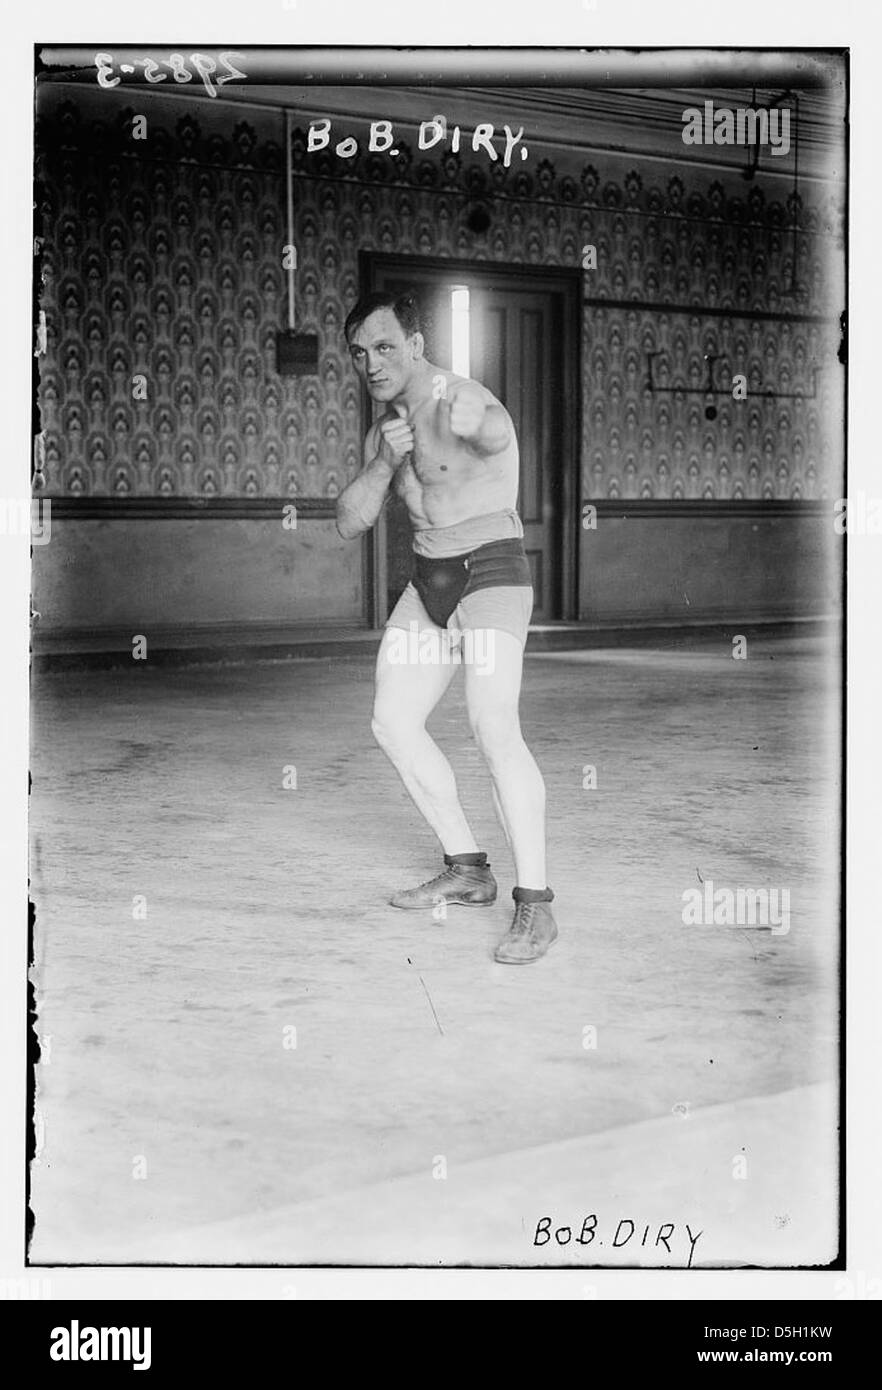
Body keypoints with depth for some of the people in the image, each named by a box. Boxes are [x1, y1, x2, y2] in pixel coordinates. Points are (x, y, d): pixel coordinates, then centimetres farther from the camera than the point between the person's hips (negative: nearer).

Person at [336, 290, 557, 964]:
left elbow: (496, 433, -43)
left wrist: (474, 427, -68)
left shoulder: (465, 398, -17)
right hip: (430, 580, 9)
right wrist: (385, 462, -14)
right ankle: (468, 871, 17)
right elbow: (349, 523, 3)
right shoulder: (384, 426, 9)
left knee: (494, 723, -24)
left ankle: (535, 904, -22)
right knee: (393, 721, 5)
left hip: (493, 571, -9)